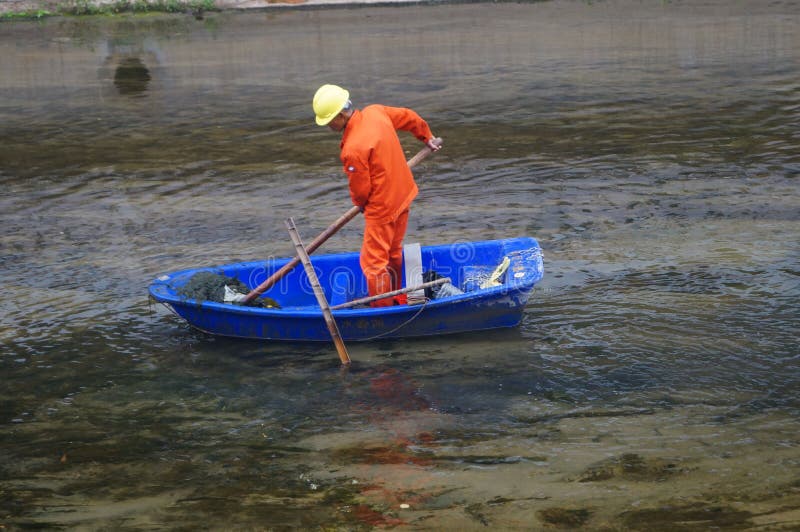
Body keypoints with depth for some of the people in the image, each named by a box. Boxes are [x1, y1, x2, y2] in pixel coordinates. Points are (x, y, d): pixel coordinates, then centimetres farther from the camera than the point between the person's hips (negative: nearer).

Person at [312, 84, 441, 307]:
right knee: (394, 253, 24)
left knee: (374, 263, 2)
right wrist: (427, 136, 31)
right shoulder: (376, 112, -7)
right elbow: (409, 117, 12)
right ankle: (399, 302, 37)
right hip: (403, 196, 9)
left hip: (381, 208, -9)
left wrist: (359, 202, 7)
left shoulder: (353, 149, -30)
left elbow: (360, 190, -17)